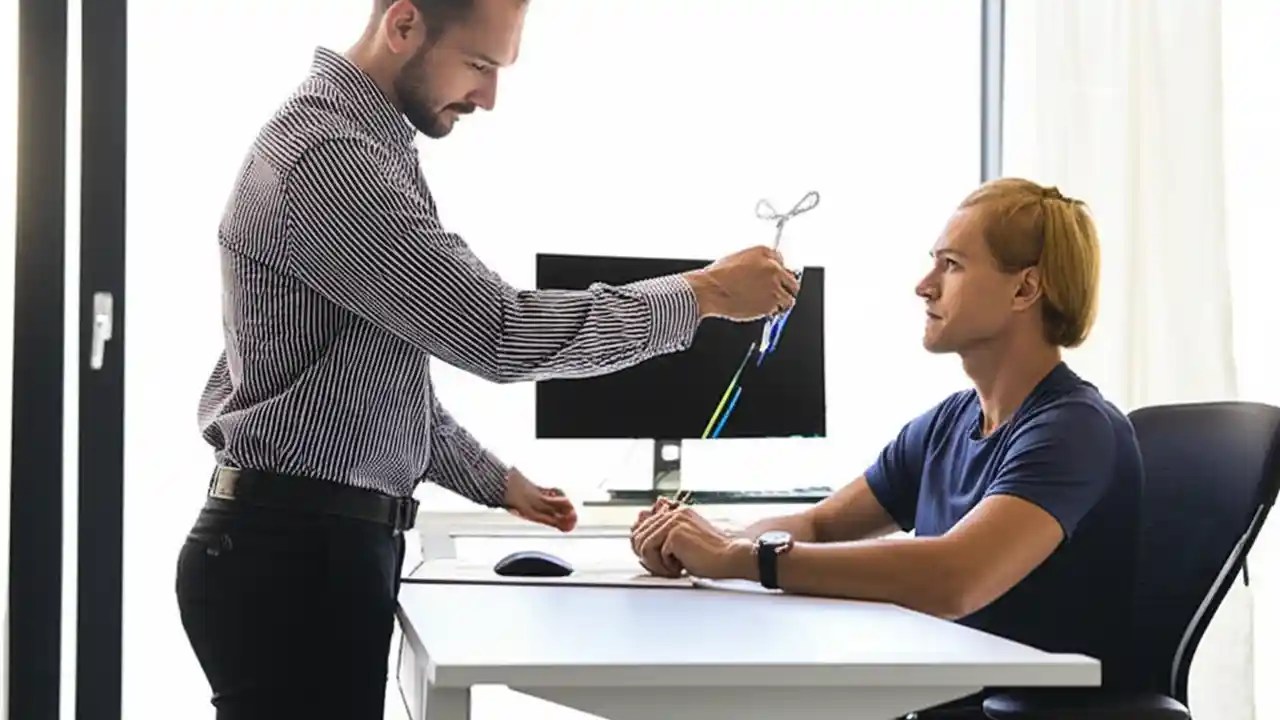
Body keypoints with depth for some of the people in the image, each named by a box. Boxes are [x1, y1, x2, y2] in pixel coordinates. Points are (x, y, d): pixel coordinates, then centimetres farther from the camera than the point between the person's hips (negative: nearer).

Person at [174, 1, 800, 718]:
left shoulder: (363, 141, 13)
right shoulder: (326, 154, -20)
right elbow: (496, 331, -23)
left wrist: (495, 480, 18)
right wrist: (704, 293, -16)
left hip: (325, 544, 10)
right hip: (293, 556, -10)